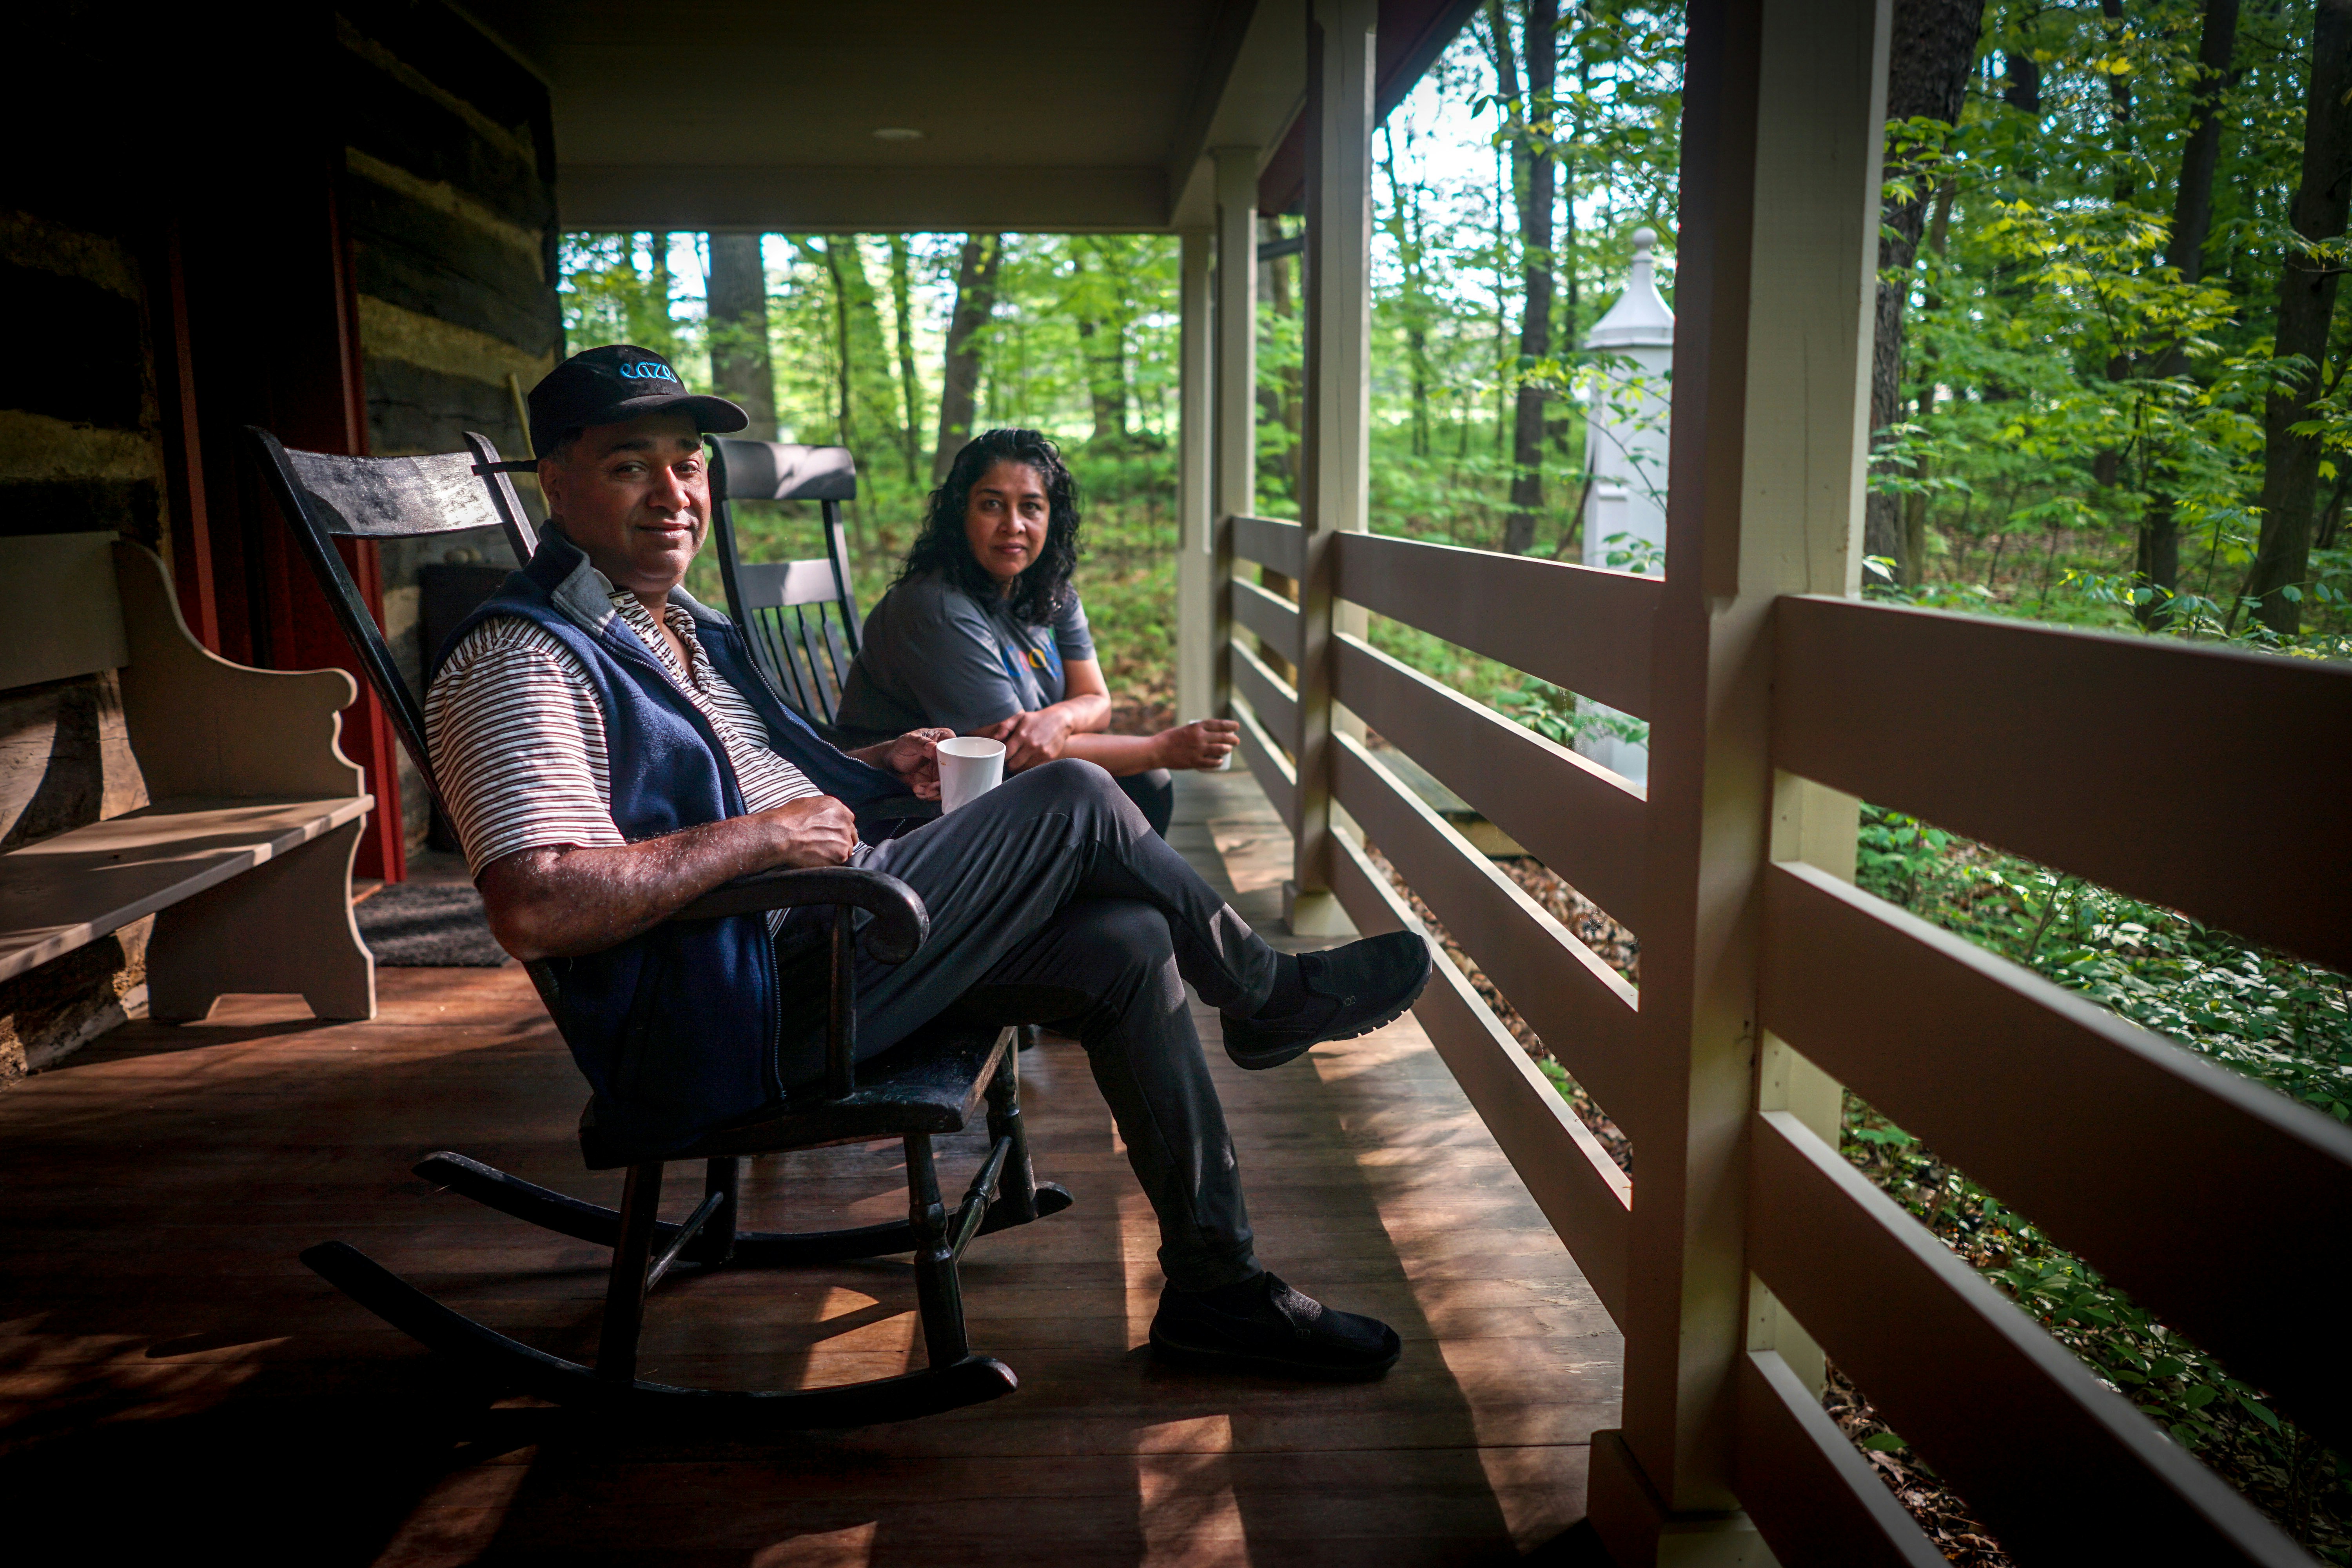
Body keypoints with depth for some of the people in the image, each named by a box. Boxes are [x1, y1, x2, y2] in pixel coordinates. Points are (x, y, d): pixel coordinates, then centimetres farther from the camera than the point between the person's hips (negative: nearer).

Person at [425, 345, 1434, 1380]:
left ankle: (1218, 1288, 6)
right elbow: (535, 908, -27)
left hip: (825, 937, 10)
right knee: (1076, 803, -15)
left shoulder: (681, 626, 19)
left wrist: (878, 770, 14)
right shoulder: (522, 658, -13)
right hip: (734, 1020, -10)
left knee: (1127, 945, -4)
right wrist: (760, 836, -21)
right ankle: (1267, 996, 11)